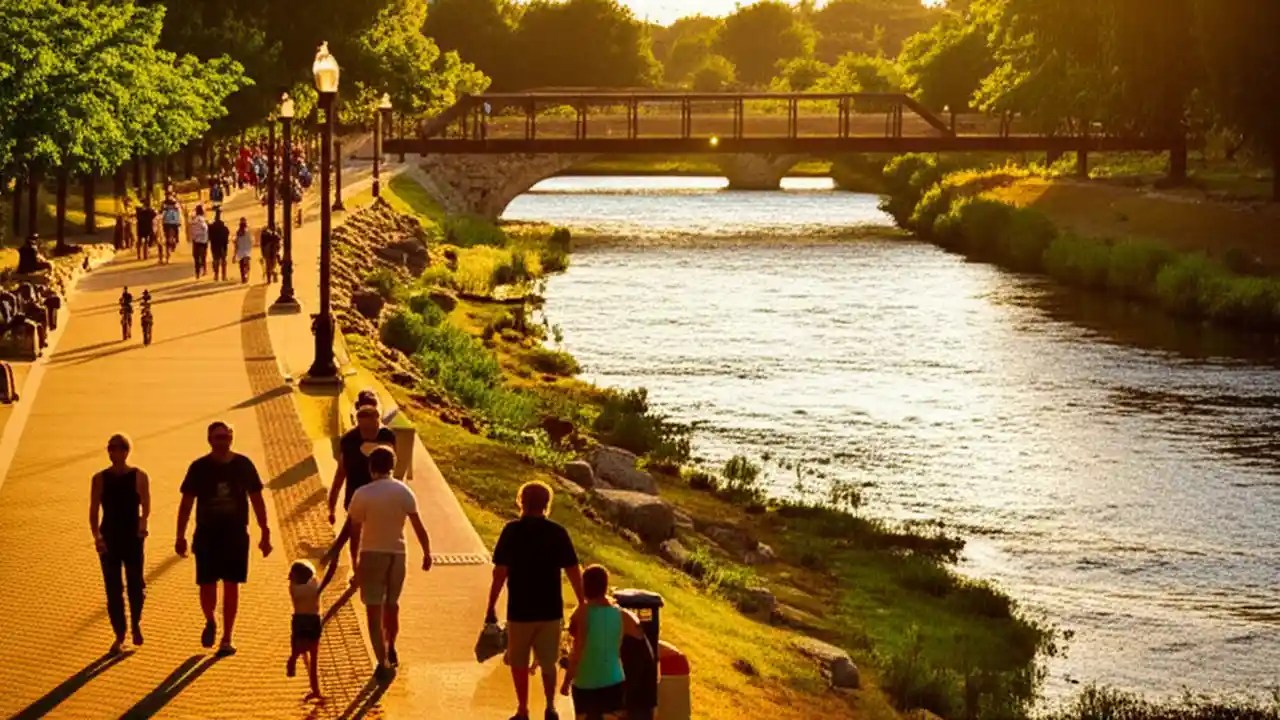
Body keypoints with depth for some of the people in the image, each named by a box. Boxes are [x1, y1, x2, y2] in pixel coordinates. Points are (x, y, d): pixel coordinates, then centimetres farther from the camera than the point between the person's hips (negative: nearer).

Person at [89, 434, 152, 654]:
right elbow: (94, 511, 0)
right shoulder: (100, 479, 3)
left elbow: (146, 506, -8)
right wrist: (97, 536, -15)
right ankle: (119, 636, 11)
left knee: (135, 583, -6)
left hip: (133, 537, -1)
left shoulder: (139, 477, -1)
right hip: (109, 538, 1)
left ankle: (136, 623, 23)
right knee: (113, 588, 1)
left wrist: (143, 521, -29)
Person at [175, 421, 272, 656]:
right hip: (207, 535, -1)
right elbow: (186, 503, 3)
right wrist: (180, 537, -1)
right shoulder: (199, 468, -2)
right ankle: (210, 622, 26)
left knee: (231, 586, 2)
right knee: (207, 584, -4)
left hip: (236, 535, 1)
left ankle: (227, 639, 10)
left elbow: (256, 500, 7)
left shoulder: (243, 465, 1)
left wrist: (265, 534, 5)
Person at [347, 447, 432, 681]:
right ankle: (390, 650, 39)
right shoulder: (404, 492, -5)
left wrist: (355, 561, 4)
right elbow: (418, 526, -7)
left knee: (374, 610, 0)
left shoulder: (362, 495, -11)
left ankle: (383, 662, -7)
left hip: (371, 555, -3)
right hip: (397, 554, 3)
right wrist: (427, 553, 2)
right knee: (391, 605, 23)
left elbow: (355, 532, -7)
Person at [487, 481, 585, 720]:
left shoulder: (512, 531, -9)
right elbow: (573, 572, -3)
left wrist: (491, 607, -4)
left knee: (519, 662, 14)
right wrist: (582, 605, 6)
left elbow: (500, 572, -11)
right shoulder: (558, 533, -4)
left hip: (520, 610, -2)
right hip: (551, 610, 2)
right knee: (548, 661, 17)